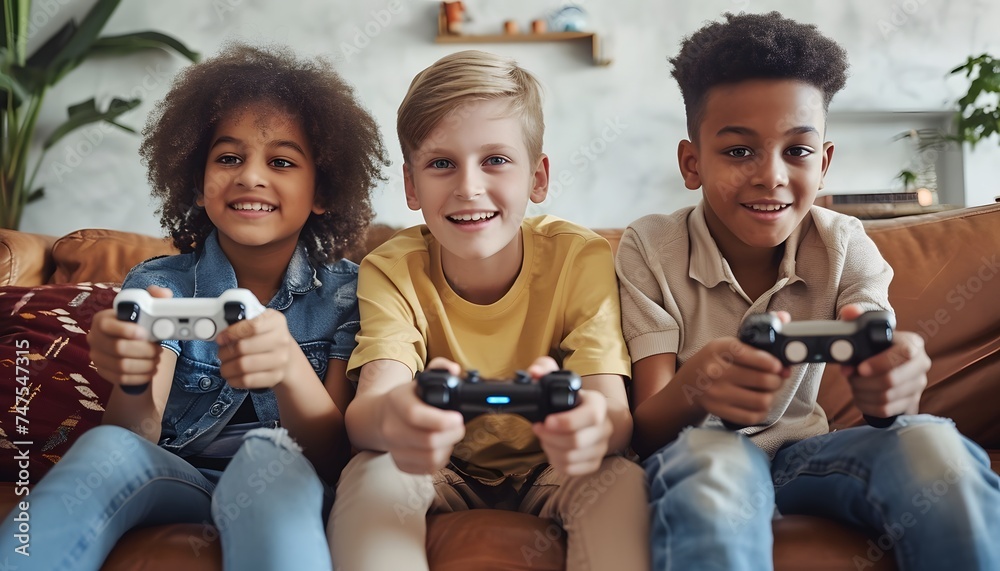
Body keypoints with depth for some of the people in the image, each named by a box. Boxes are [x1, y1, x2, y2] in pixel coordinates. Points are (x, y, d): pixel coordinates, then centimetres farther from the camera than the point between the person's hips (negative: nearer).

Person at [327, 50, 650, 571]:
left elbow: (617, 411, -27)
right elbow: (362, 413, -31)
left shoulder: (581, 260, -17)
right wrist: (391, 416, -58)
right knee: (370, 473, -31)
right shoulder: (393, 270, -16)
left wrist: (597, 423, -54)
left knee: (624, 480, -31)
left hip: (549, 471, 0)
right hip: (441, 470, 1)